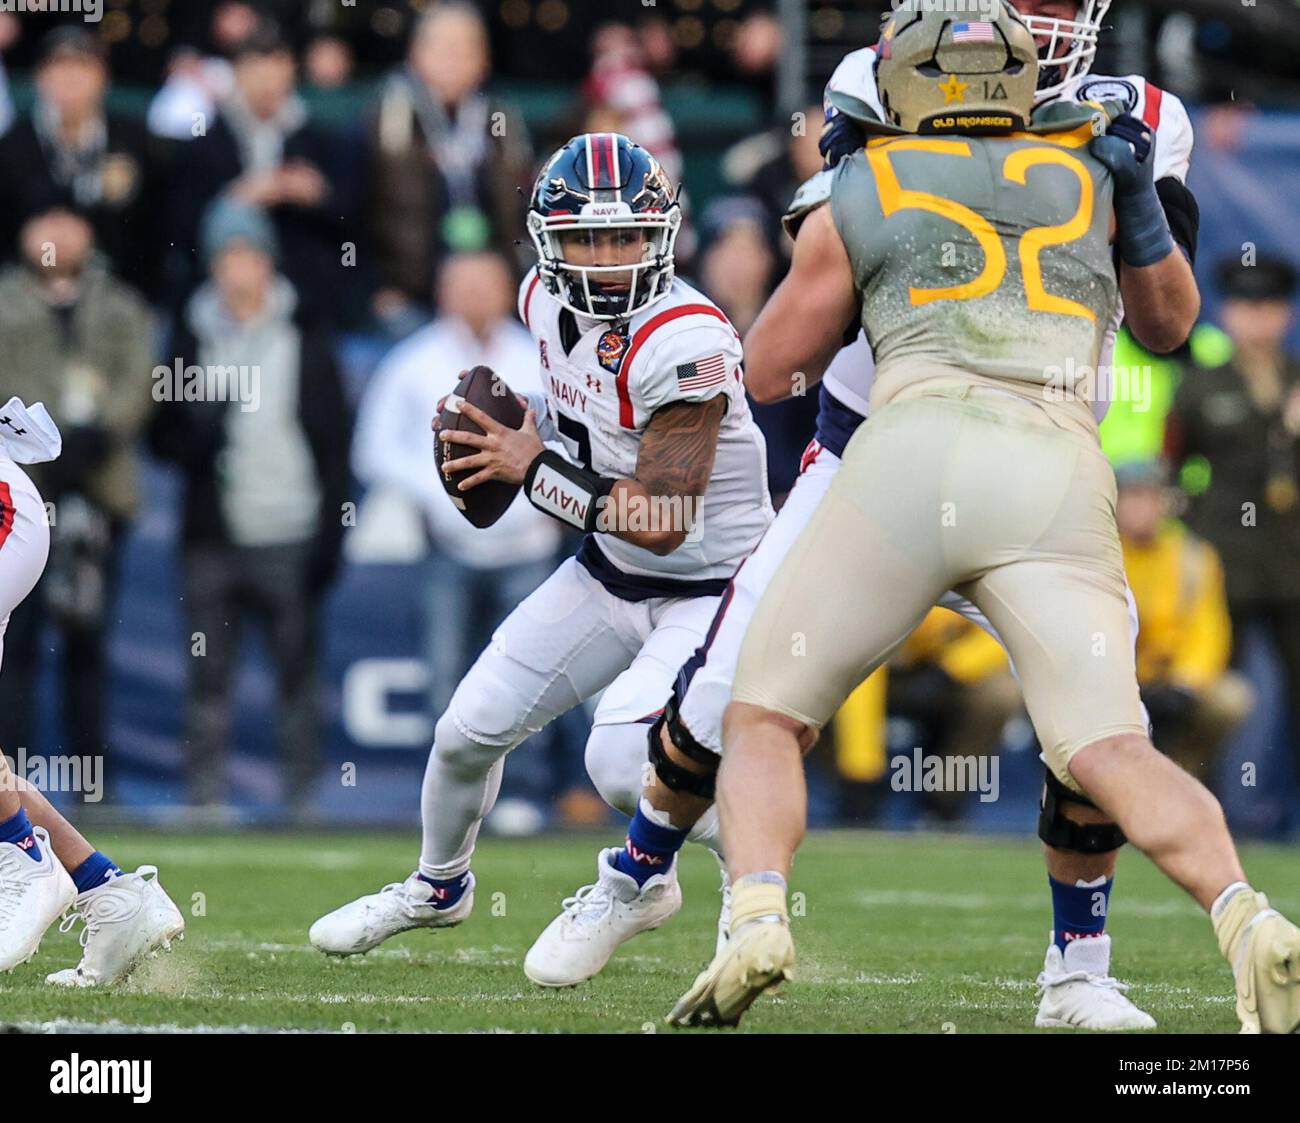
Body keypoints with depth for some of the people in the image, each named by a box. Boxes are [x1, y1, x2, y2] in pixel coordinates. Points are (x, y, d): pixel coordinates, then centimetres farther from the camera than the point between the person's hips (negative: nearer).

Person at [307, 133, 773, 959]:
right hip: (611, 572, 7)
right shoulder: (549, 301, -5)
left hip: (711, 588, -7)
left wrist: (533, 468, -21)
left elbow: (660, 523, -29)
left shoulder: (683, 340, -30)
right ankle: (439, 885, 38)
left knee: (621, 754, -27)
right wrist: (530, 429, -1)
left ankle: (643, 877, 6)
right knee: (471, 728, 8)